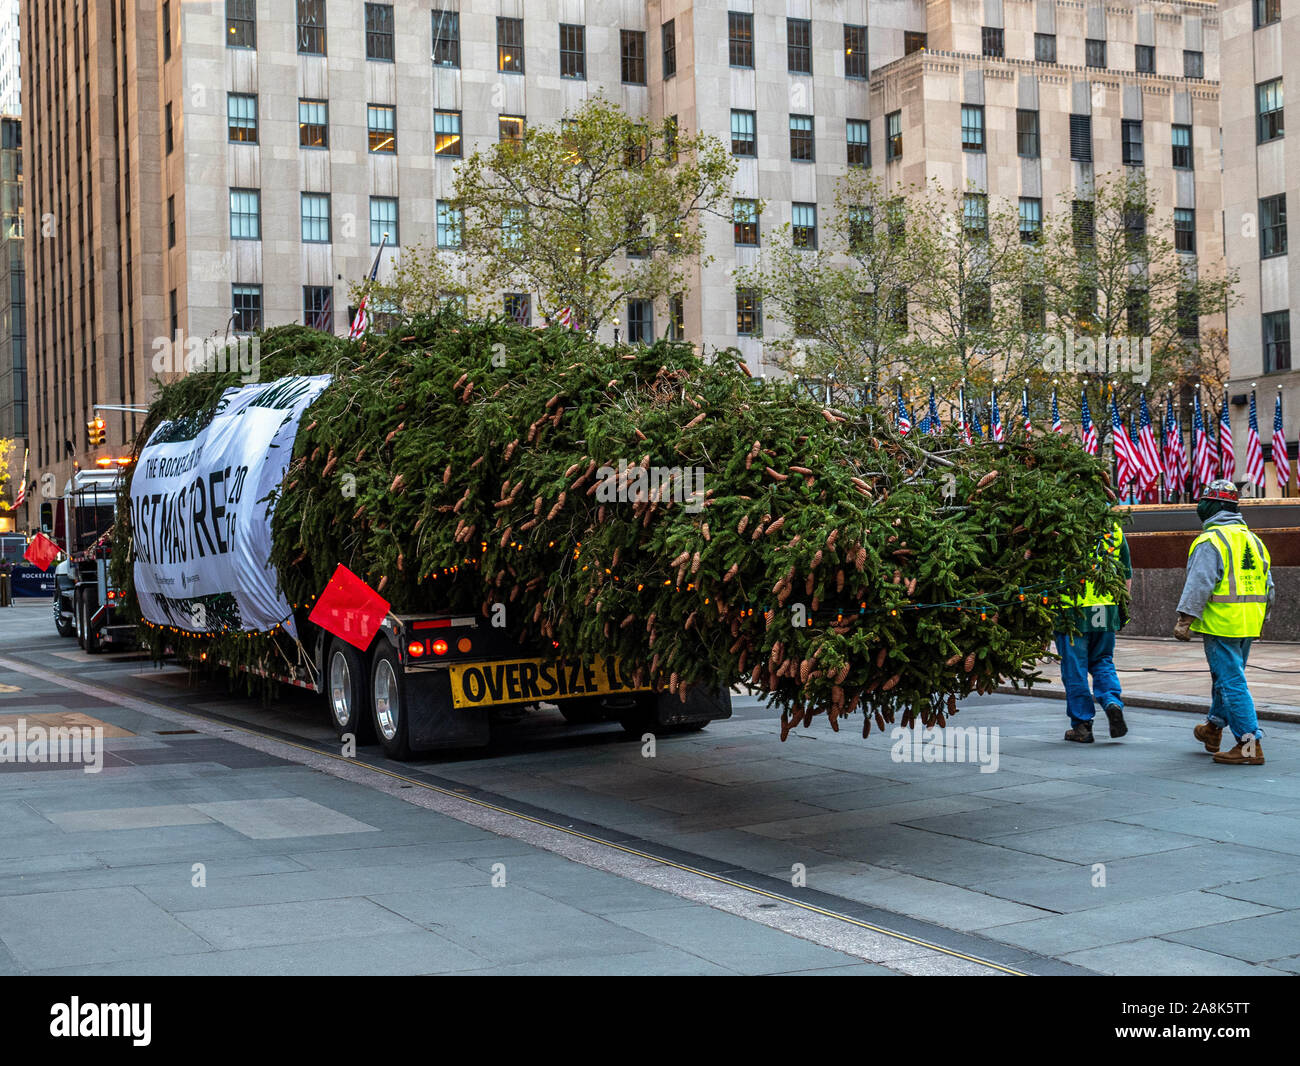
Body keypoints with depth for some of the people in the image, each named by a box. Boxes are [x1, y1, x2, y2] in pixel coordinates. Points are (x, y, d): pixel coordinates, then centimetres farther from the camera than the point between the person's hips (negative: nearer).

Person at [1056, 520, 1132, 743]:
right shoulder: (1115, 532, 6)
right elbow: (1127, 576, 13)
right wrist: (1122, 611, 22)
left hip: (1073, 610, -4)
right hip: (1107, 608, 4)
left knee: (1075, 668, 6)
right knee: (1102, 662, 20)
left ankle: (1082, 726, 10)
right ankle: (1112, 703, -3)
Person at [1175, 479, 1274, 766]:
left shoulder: (1210, 541, -12)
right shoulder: (1252, 539, 15)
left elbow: (1199, 584, -19)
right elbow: (1268, 586, 19)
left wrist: (1185, 619, -19)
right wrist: (1261, 616, 26)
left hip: (1221, 623, -9)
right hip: (1248, 625, 9)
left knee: (1231, 682, -7)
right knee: (1228, 676, 22)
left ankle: (1249, 745, -9)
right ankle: (1213, 729, 38)